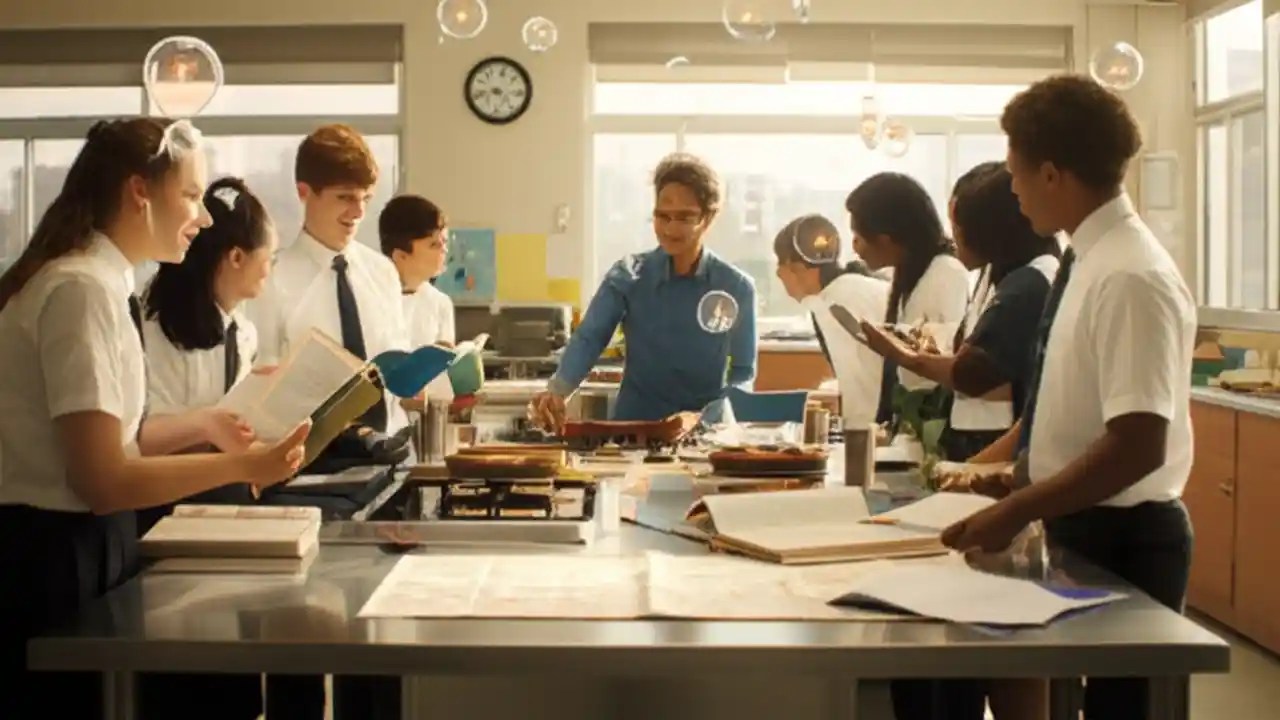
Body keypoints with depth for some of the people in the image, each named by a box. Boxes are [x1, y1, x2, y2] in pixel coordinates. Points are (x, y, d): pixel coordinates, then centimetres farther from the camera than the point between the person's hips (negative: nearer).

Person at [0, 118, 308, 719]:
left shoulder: (96, 280, 10)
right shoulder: (83, 289, -20)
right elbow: (102, 480, -23)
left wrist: (207, 425, 11)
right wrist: (241, 465, -20)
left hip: (81, 547, 10)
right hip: (57, 560, -10)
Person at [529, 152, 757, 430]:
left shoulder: (736, 287, 0)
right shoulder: (628, 276, 1)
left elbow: (743, 371, 3)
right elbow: (588, 338, -9)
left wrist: (705, 418, -15)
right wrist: (557, 391, -28)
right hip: (633, 426, -1)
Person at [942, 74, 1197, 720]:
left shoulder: (1130, 276, -23)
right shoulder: (1091, 260, 5)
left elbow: (1136, 447, -28)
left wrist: (1014, 514, -24)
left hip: (1121, 539, -9)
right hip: (1082, 527, 9)